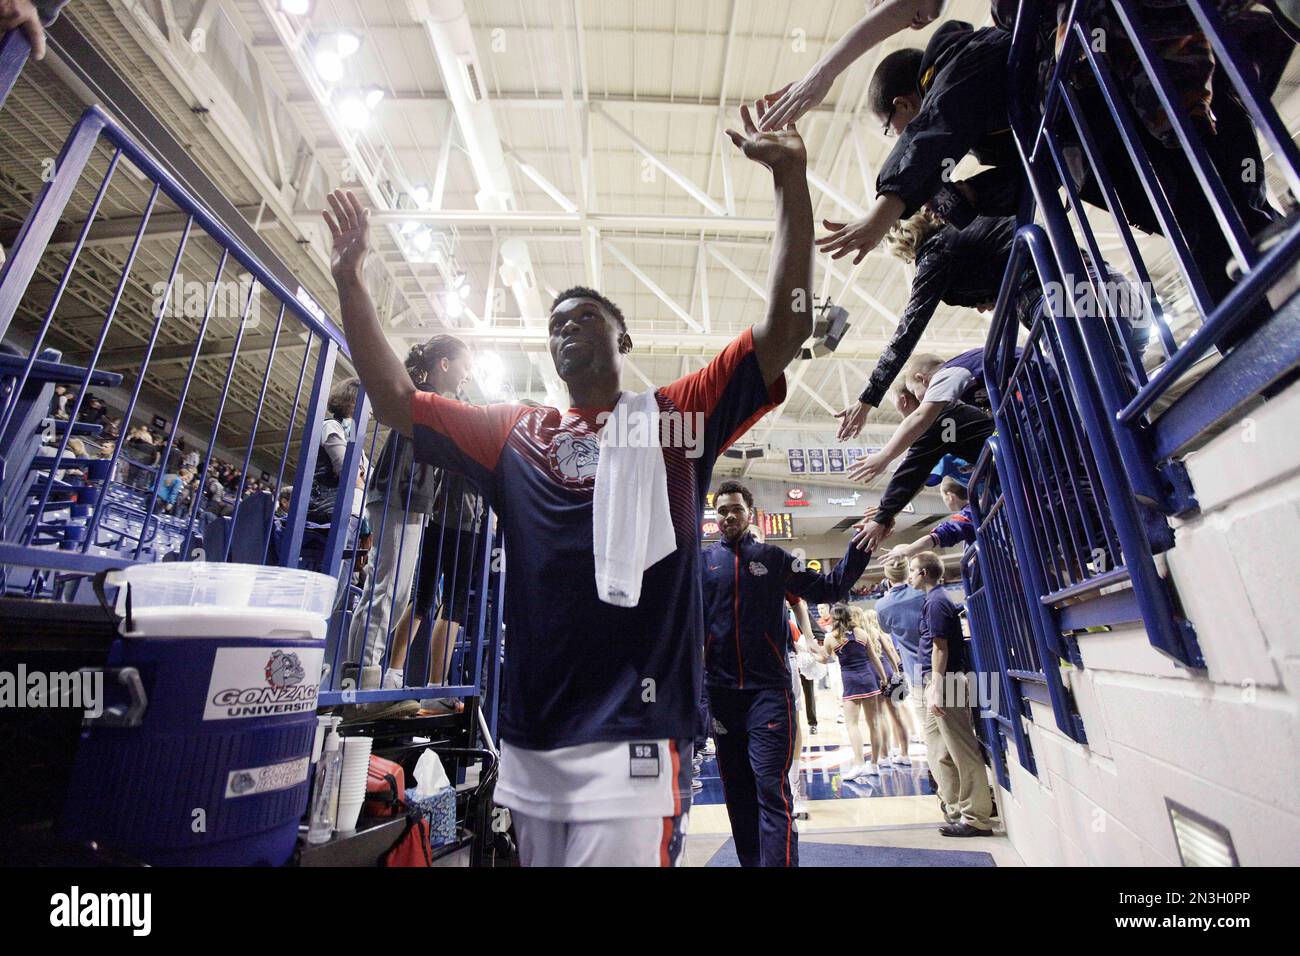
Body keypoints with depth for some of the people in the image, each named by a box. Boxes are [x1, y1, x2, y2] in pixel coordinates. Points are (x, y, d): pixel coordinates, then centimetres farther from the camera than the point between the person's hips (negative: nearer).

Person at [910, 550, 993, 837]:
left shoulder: (936, 602, -14)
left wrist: (936, 689, -19)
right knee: (938, 749, 16)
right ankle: (955, 808, 25)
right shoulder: (938, 599, 16)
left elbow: (940, 647, -18)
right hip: (941, 681, 10)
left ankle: (976, 819, 8)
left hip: (945, 682, -10)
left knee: (963, 752, -1)